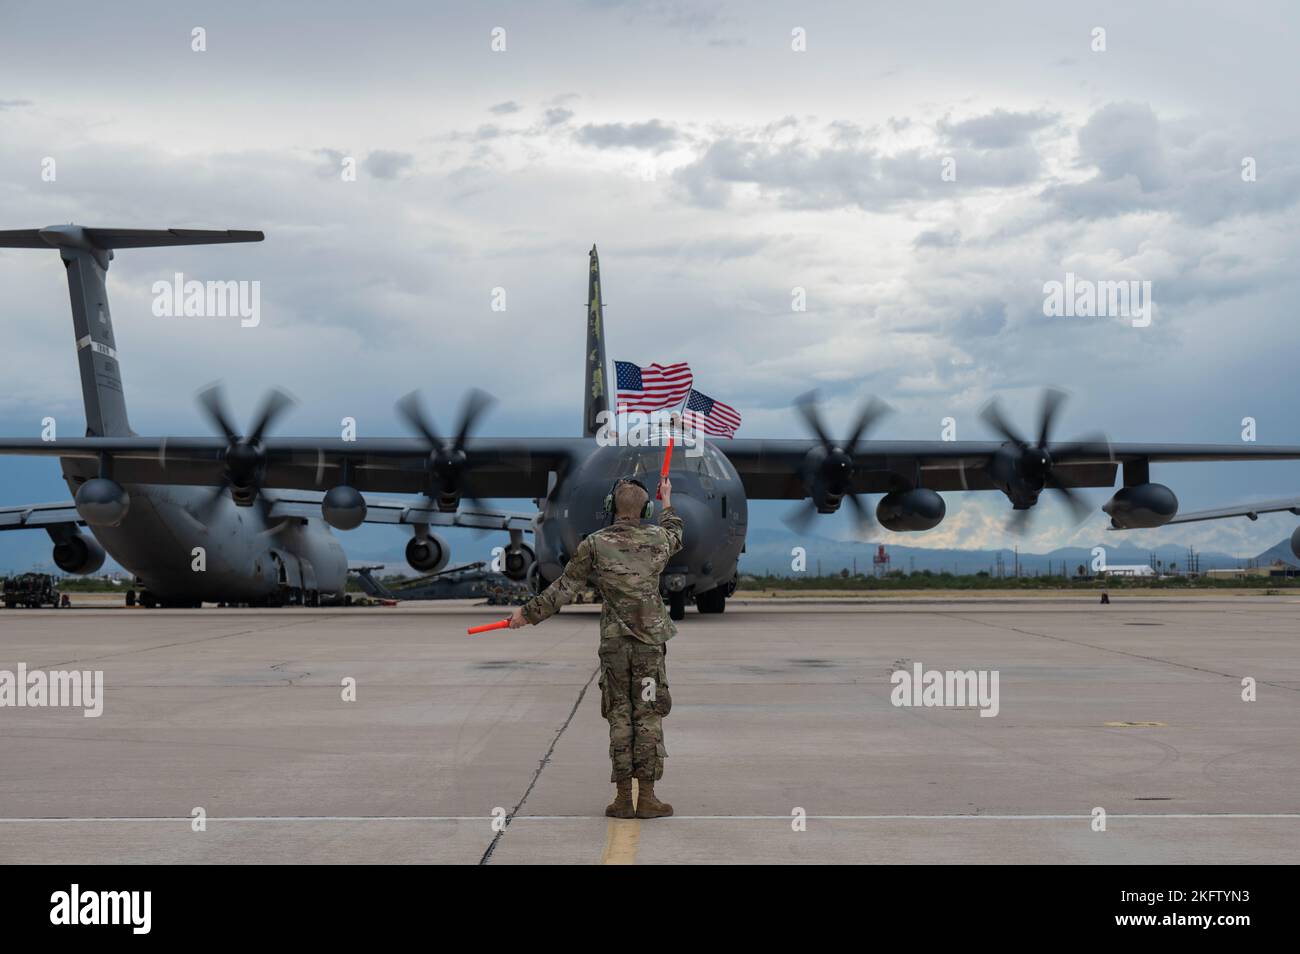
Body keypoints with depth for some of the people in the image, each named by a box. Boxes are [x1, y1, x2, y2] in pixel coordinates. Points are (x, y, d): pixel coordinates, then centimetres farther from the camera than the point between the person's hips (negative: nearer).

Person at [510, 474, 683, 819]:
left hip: (613, 644, 0)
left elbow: (563, 589, 0)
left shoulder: (594, 544, -5)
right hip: (650, 643, 0)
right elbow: (675, 535, 27)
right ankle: (647, 797, 1)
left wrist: (528, 613, 11)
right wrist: (667, 502, 44)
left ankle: (622, 797, 6)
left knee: (620, 717, 6)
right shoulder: (657, 539, 0)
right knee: (649, 717, 2)